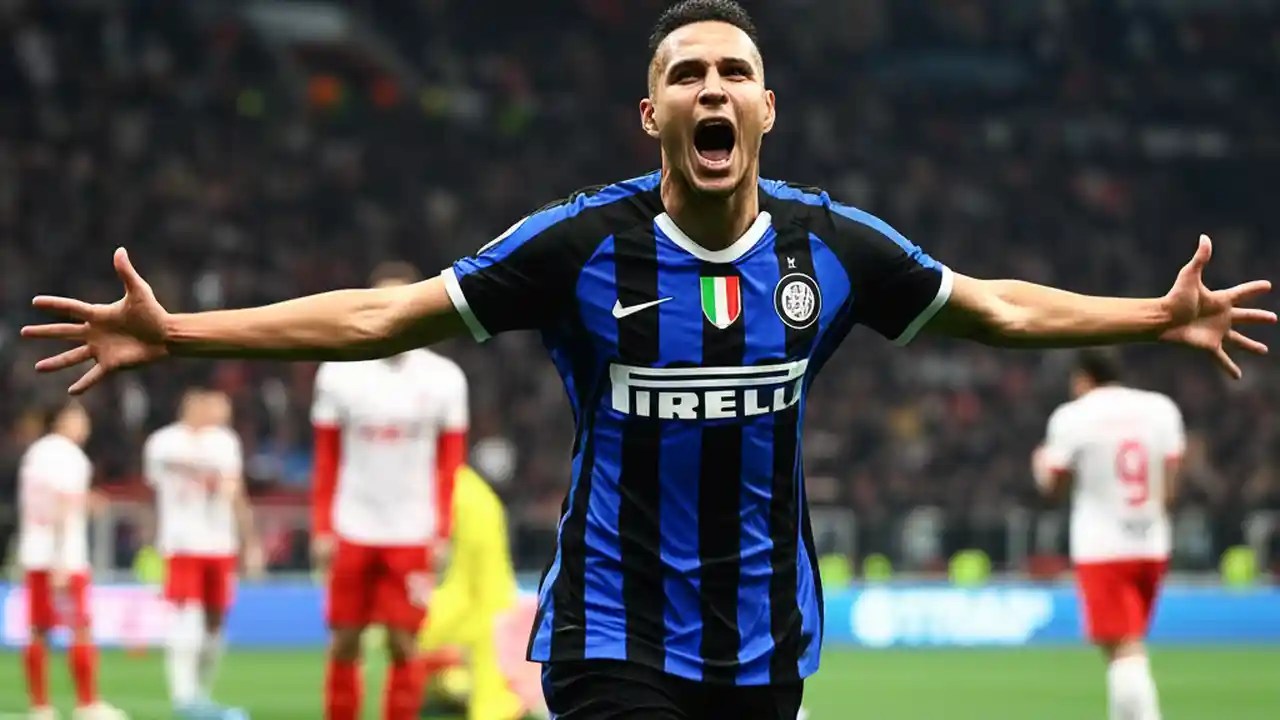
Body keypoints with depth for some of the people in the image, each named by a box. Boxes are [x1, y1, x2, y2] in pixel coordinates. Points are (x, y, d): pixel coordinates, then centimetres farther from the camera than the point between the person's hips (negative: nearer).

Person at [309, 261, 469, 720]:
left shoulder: (444, 378, 0)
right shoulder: (339, 373, 0)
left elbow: (450, 463, 4)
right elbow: (326, 459, 4)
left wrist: (442, 532, -2)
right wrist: (322, 529, 0)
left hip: (412, 535, -1)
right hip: (352, 530, 1)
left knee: (404, 645, -3)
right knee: (344, 644, 4)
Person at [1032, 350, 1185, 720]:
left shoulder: (1072, 417, -5)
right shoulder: (1160, 408, 5)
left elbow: (1053, 486, 3)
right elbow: (1171, 479, 3)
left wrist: (1041, 464, 23)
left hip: (1100, 550, -5)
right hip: (1152, 547, 5)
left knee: (1124, 648, -10)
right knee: (1129, 644, 20)